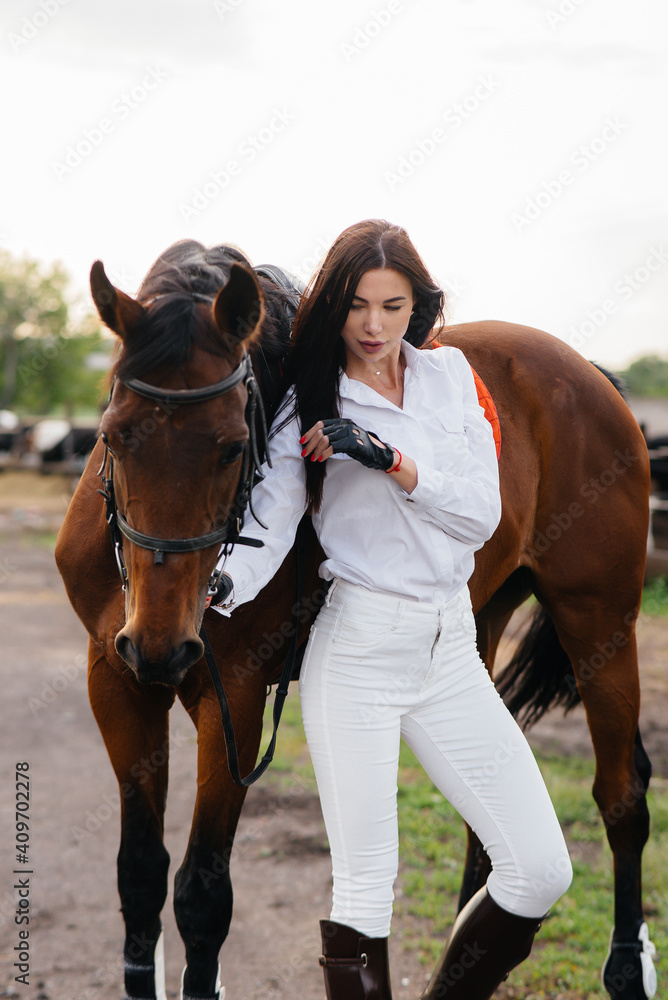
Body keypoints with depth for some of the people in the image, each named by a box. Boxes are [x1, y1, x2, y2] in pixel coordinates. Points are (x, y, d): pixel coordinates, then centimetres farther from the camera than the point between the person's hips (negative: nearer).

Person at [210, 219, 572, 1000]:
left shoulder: (450, 376, 7)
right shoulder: (308, 408, -2)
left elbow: (483, 515, 0)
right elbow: (267, 527, -13)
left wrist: (393, 462, -15)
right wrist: (218, 586, -34)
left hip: (450, 649, 4)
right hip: (356, 650, -4)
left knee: (542, 870, 3)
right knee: (364, 890, -1)